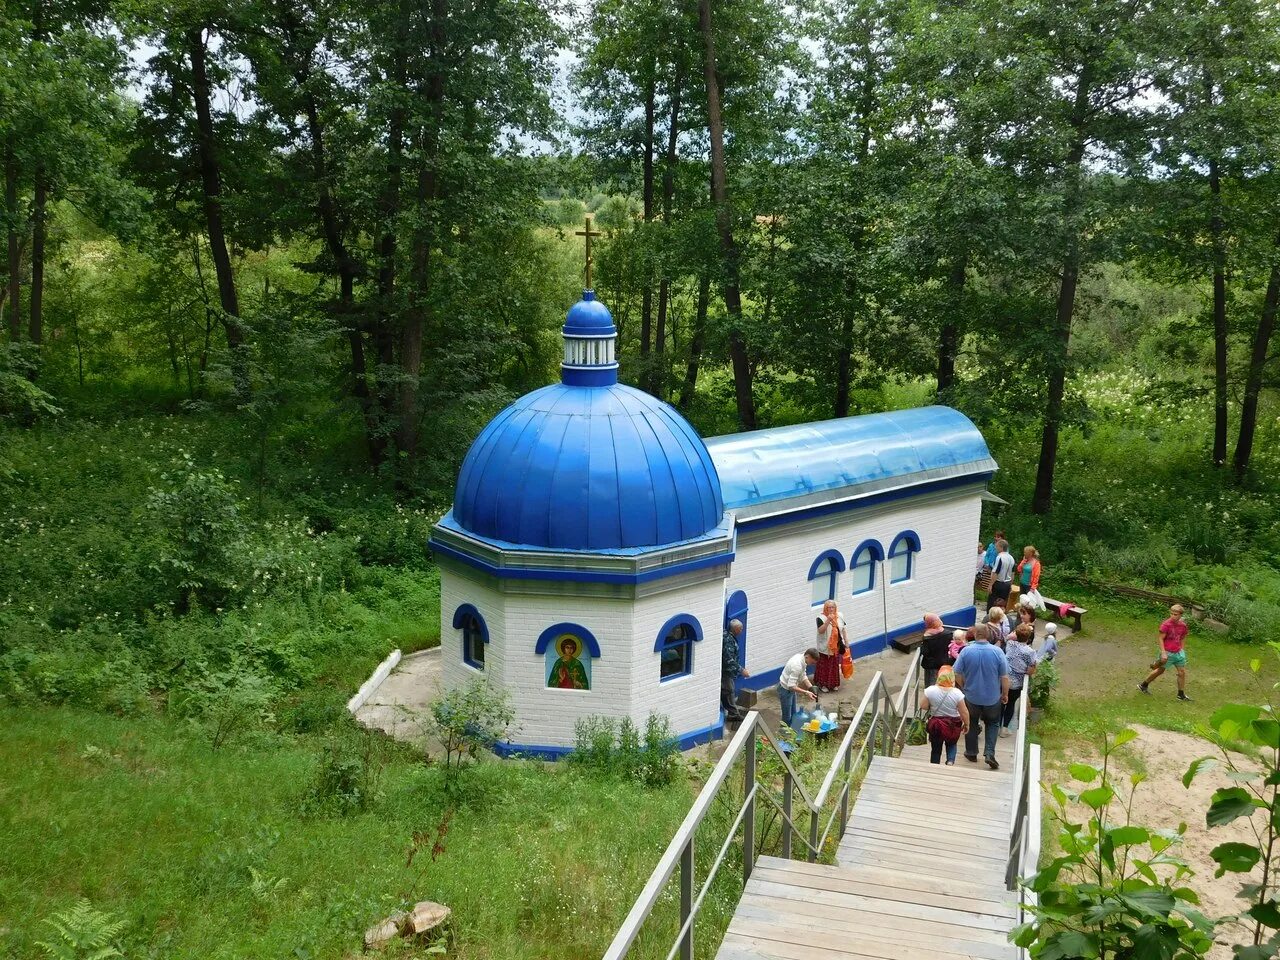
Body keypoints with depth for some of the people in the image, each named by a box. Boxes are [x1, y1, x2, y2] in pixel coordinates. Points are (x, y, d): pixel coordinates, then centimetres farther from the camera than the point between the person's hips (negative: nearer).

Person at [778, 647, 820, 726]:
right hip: (785, 690, -10)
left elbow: (803, 676, 6)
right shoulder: (797, 665, -34)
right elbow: (791, 686, -34)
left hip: (790, 688, 10)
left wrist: (811, 688, -6)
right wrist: (806, 693, -33)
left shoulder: (802, 659, -6)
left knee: (793, 714, 19)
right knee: (787, 717, 0)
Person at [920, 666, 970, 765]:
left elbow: (923, 706, -9)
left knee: (936, 749, 15)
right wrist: (966, 724, 4)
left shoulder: (930, 690, -17)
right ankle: (950, 761, 0)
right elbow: (964, 712, -12)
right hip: (953, 726, 0)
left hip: (935, 725, 0)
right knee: (951, 745, 23)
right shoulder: (957, 693, -18)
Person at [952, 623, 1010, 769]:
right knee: (992, 724, 19)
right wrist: (1005, 694, 4)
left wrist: (964, 687, 12)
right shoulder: (997, 652, -17)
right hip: (992, 697, 0)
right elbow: (1004, 677, -11)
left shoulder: (966, 651, -15)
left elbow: (958, 675, -7)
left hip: (971, 697, 0)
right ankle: (989, 753, 5)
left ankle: (971, 753, 30)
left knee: (971, 724, 21)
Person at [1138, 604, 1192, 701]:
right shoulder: (1166, 625, -19)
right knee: (1160, 670, 10)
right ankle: (1143, 685, 29)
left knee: (1182, 672, 5)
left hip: (1178, 652, 5)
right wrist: (1163, 653, -19)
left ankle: (1181, 695, 18)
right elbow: (1161, 639, -15)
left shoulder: (1183, 626, -2)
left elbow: (1183, 638, 14)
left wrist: (1182, 650, 11)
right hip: (1168, 653, -5)